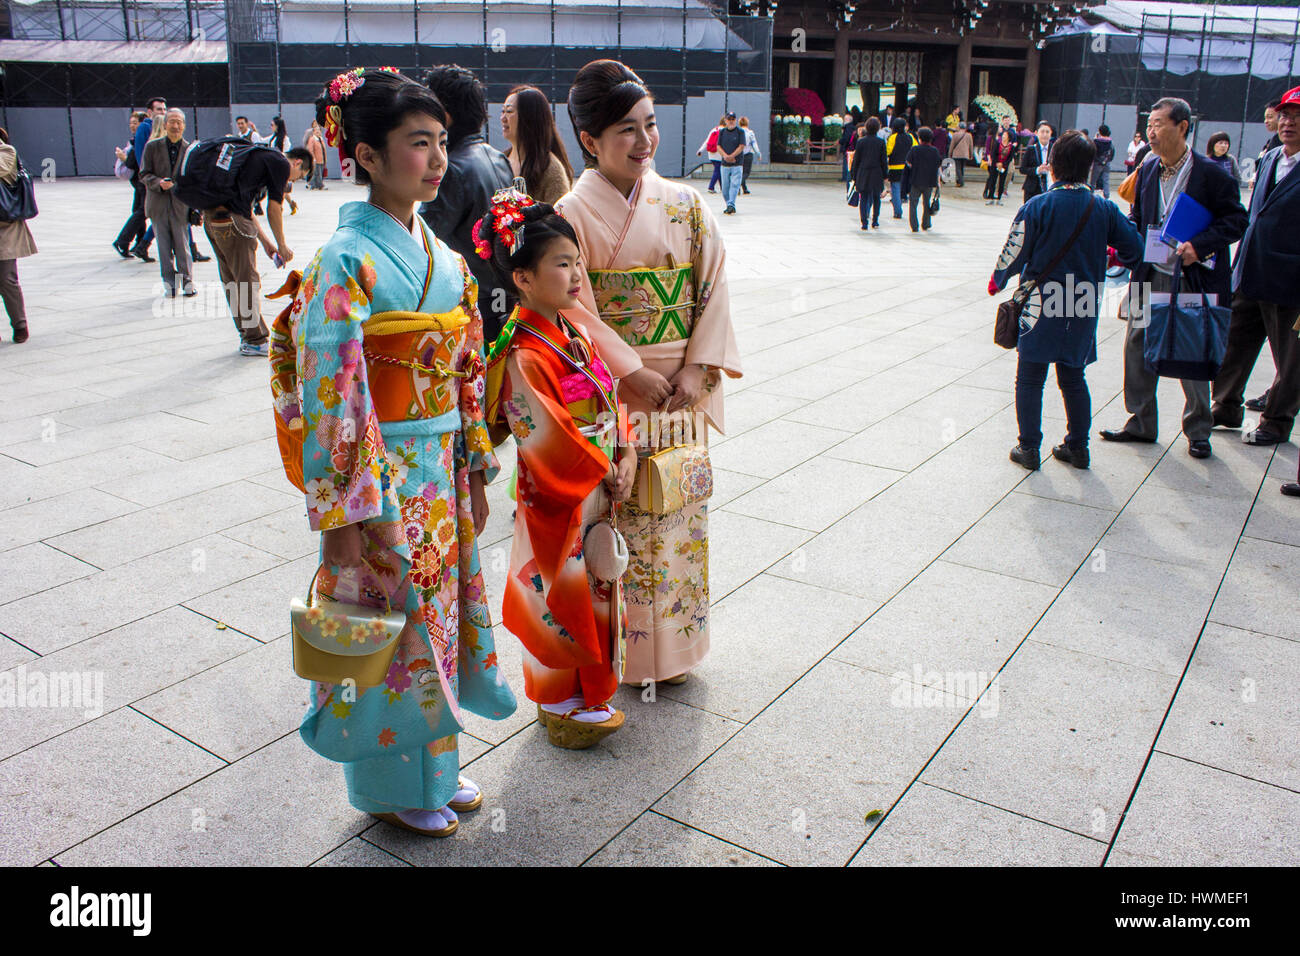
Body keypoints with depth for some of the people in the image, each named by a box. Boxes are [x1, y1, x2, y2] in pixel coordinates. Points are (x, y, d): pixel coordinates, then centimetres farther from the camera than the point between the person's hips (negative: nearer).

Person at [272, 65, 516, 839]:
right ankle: (392, 785, 29)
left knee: (438, 613, 17)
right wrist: (357, 513, -18)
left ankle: (434, 763, 38)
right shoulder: (346, 263, -16)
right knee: (391, 626, 7)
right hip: (380, 482, -7)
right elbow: (332, 398, -18)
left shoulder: (445, 259, 6)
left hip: (441, 476, 7)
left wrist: (476, 475, 12)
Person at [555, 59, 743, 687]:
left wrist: (695, 370, -8)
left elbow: (713, 288, 3)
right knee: (616, 514, 3)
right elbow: (575, 310, -11)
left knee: (679, 511, 12)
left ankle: (676, 640, 29)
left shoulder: (684, 204, 5)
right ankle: (619, 646, 22)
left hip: (682, 390, 4)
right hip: (611, 392, -4)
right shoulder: (574, 212, -6)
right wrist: (633, 373, -16)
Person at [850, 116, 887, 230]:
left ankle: (864, 222, -3)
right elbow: (883, 161, -2)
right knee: (876, 198, 13)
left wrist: (854, 176, 7)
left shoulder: (861, 141, -3)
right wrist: (885, 175, 8)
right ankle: (875, 222, 15)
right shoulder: (881, 142, -4)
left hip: (863, 174, 0)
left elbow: (856, 160, 0)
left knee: (863, 199, 4)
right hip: (876, 174, 0)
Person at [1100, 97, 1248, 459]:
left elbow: (1236, 220, -8)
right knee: (1137, 347, 7)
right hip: (1150, 276, 5)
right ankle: (1141, 423, 21)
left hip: (1192, 278, -5)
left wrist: (1199, 245, -21)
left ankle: (1198, 431, 20)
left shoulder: (1210, 173, -10)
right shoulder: (1148, 171, 5)